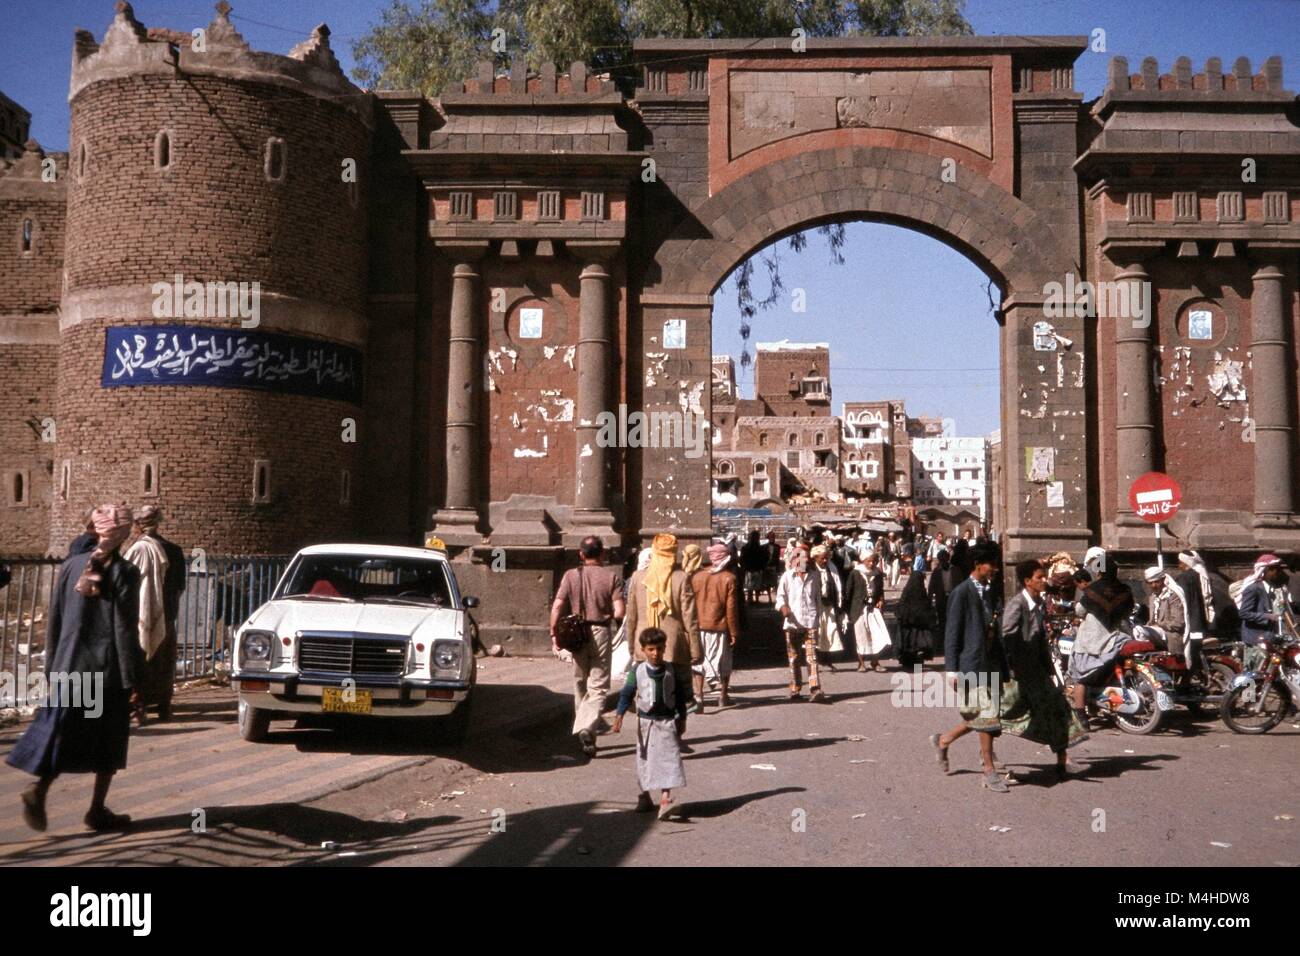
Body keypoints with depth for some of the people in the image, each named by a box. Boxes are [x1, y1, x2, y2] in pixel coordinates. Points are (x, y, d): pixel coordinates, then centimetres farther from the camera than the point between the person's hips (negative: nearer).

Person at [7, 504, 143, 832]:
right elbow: (125, 631, -12)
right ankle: (97, 811, 14)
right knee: (109, 741, 9)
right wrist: (132, 682, -8)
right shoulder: (124, 572, -11)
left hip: (70, 666, 4)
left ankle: (39, 789, -10)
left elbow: (54, 622, 7)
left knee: (61, 734, 11)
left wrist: (52, 668, 16)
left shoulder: (70, 566, 3)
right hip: (109, 670, -4)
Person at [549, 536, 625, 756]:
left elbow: (557, 607, -6)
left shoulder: (570, 575, 0)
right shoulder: (612, 576, -5)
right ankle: (587, 727, -19)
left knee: (580, 684, 17)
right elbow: (619, 612, -12)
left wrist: (554, 634, 1)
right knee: (598, 686, 1)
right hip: (601, 633, -2)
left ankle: (583, 727, 25)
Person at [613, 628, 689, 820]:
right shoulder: (638, 671, -4)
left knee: (668, 758, -10)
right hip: (646, 721, 0)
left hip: (667, 721, 0)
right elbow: (627, 693, -4)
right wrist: (619, 715, -14)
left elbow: (679, 696, 6)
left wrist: (681, 719, 8)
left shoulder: (671, 670, -1)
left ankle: (665, 798, -13)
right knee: (645, 759, 10)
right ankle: (645, 796, 25)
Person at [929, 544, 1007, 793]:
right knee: (985, 716, -4)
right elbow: (952, 633, -12)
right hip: (972, 664, -8)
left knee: (983, 718, 10)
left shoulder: (990, 591, 12)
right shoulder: (962, 593, -12)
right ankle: (989, 771, 7)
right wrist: (952, 670, -15)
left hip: (991, 663, 8)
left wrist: (1002, 664, 15)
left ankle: (943, 740, 30)